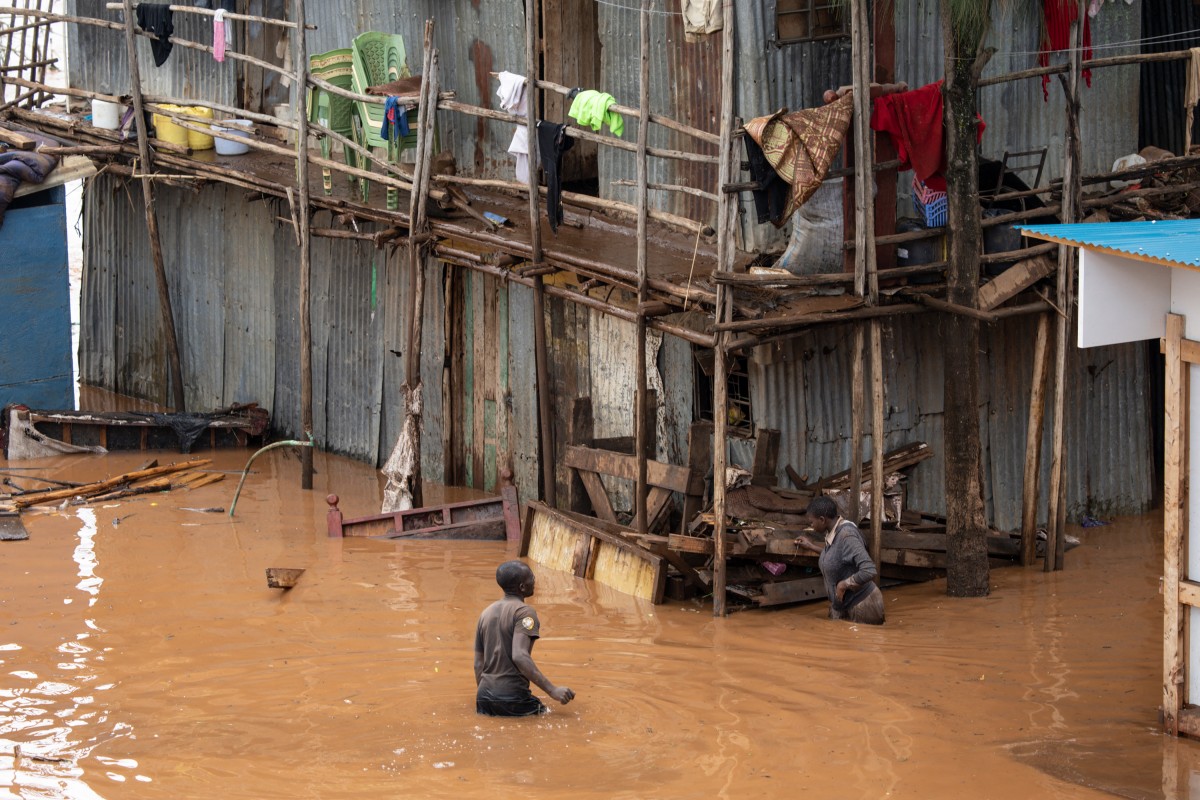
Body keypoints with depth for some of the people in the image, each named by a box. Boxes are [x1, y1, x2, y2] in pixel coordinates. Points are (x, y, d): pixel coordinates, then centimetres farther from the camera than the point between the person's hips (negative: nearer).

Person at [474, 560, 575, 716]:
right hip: (512, 700, -7)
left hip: (485, 697, 7)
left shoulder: (486, 613, 16)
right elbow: (520, 656, -22)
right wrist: (552, 690, -23)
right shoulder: (524, 613, -8)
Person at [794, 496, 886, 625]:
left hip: (861, 606, -9)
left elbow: (869, 571, -34)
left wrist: (843, 585, -23)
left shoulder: (846, 535, -26)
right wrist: (811, 547, 27)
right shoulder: (833, 532, 1)